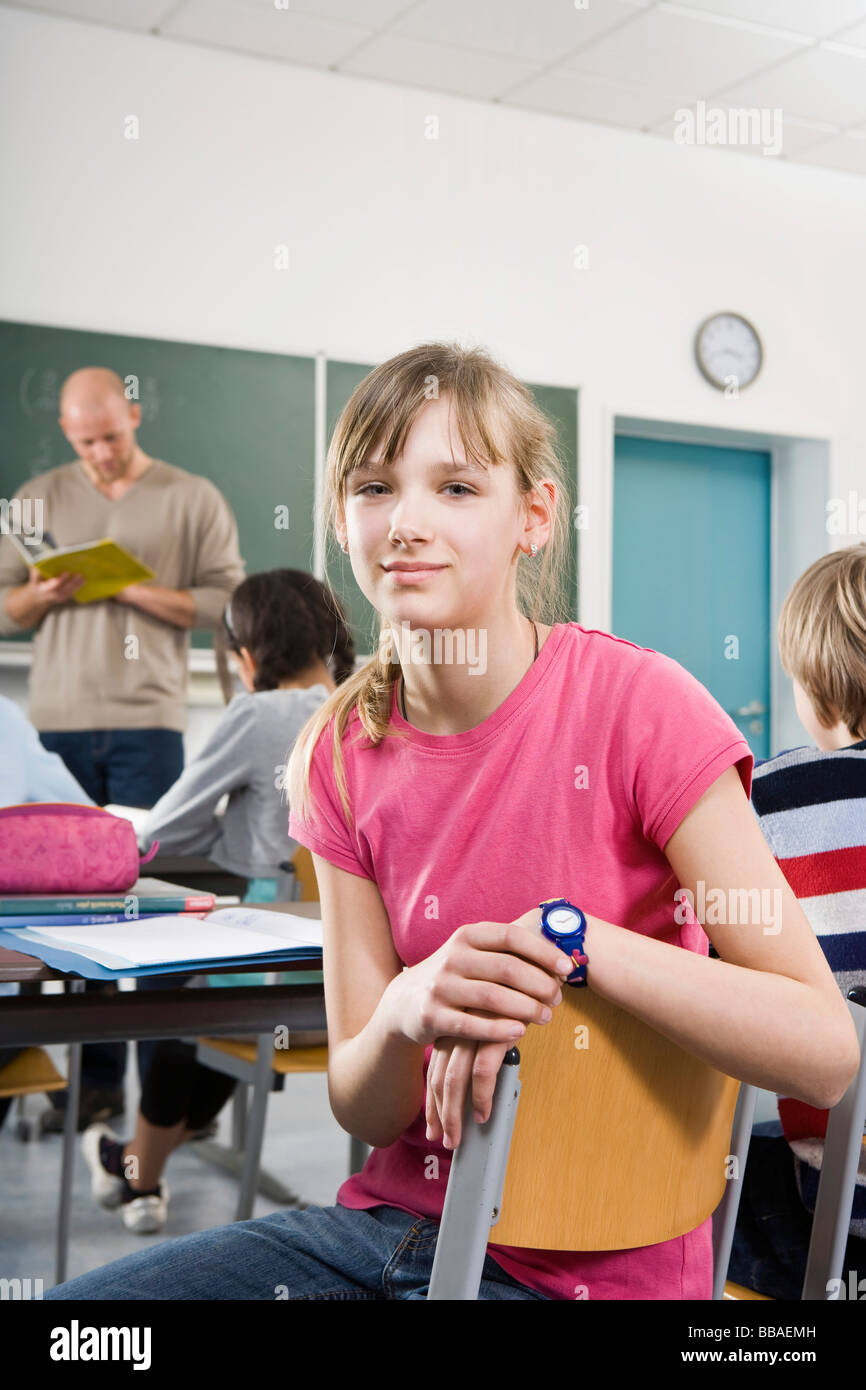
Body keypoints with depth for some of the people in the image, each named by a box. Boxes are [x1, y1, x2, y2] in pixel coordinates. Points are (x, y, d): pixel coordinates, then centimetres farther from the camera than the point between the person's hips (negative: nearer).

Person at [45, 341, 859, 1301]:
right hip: (396, 1215, 5)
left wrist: (576, 944, -28)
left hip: (590, 1267, -4)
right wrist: (410, 1012, -23)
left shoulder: (637, 705, -16)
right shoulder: (340, 755, -1)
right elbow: (360, 1110, -1)